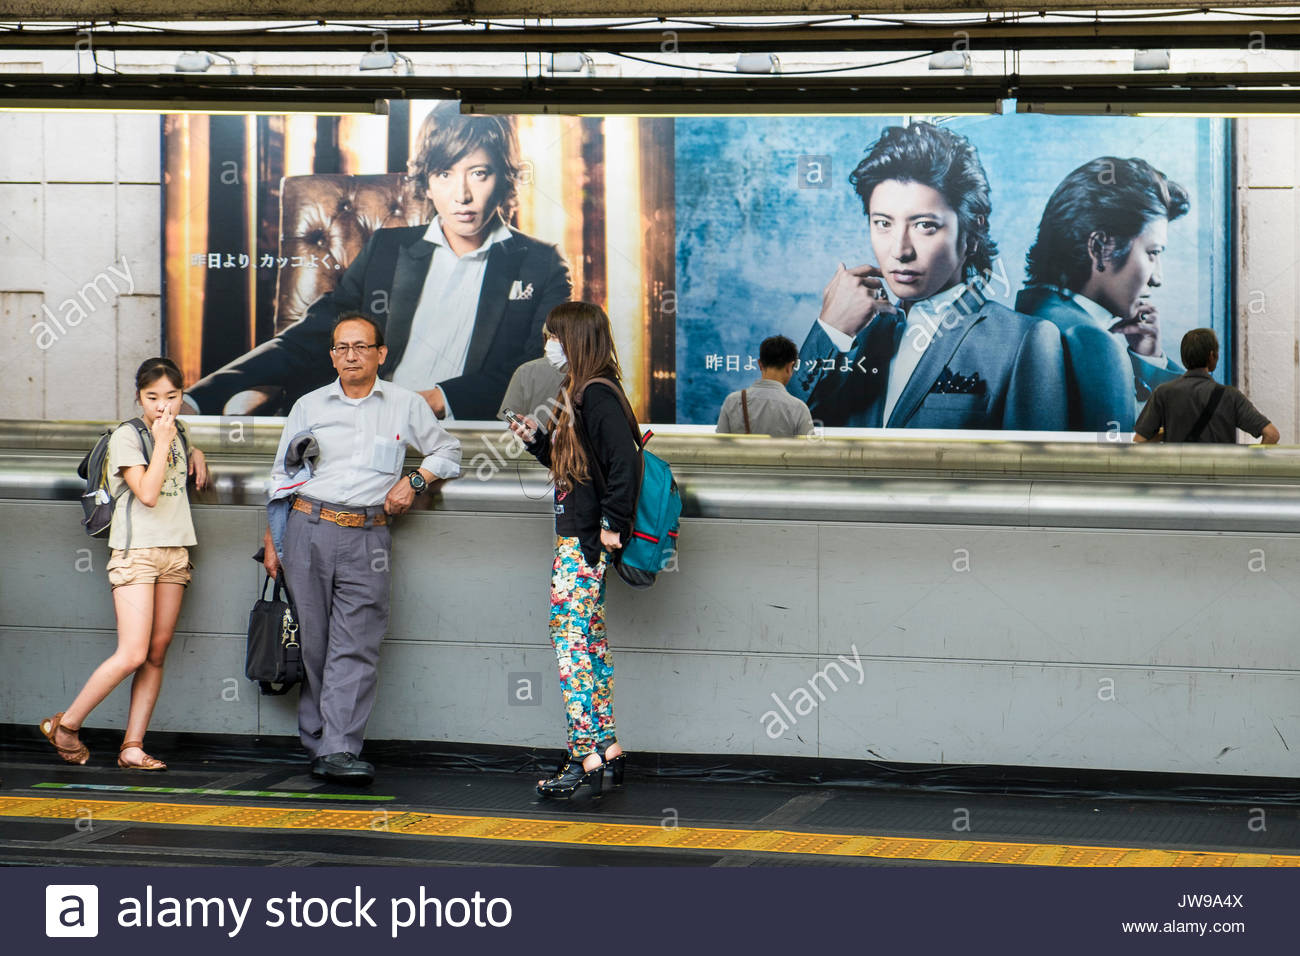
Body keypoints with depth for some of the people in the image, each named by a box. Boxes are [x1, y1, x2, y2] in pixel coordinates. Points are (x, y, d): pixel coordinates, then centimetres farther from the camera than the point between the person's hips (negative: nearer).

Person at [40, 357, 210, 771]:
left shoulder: (177, 433, 14)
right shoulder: (126, 436, -7)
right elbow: (147, 493, -18)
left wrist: (195, 453, 18)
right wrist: (163, 442, -13)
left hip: (174, 551, 7)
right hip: (135, 551, -7)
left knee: (157, 655, 1)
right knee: (132, 655, -13)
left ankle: (133, 746, 3)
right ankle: (65, 725, 1)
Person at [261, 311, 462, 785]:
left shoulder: (406, 405, 9)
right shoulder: (308, 407, 11)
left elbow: (448, 452, 20)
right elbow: (281, 475, 16)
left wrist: (414, 480, 2)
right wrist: (271, 542, 10)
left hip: (366, 537, -1)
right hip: (309, 529, 1)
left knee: (355, 648, -9)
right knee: (311, 644, 1)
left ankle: (339, 750, -13)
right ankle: (316, 744, 8)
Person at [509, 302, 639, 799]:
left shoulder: (597, 395, -16)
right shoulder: (580, 394, 15)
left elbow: (624, 464, -23)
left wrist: (613, 527, -20)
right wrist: (535, 438, 11)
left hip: (585, 539, -11)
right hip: (576, 535, 11)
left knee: (570, 635, -12)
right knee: (589, 638, 12)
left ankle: (586, 761, -13)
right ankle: (607, 749, 17)